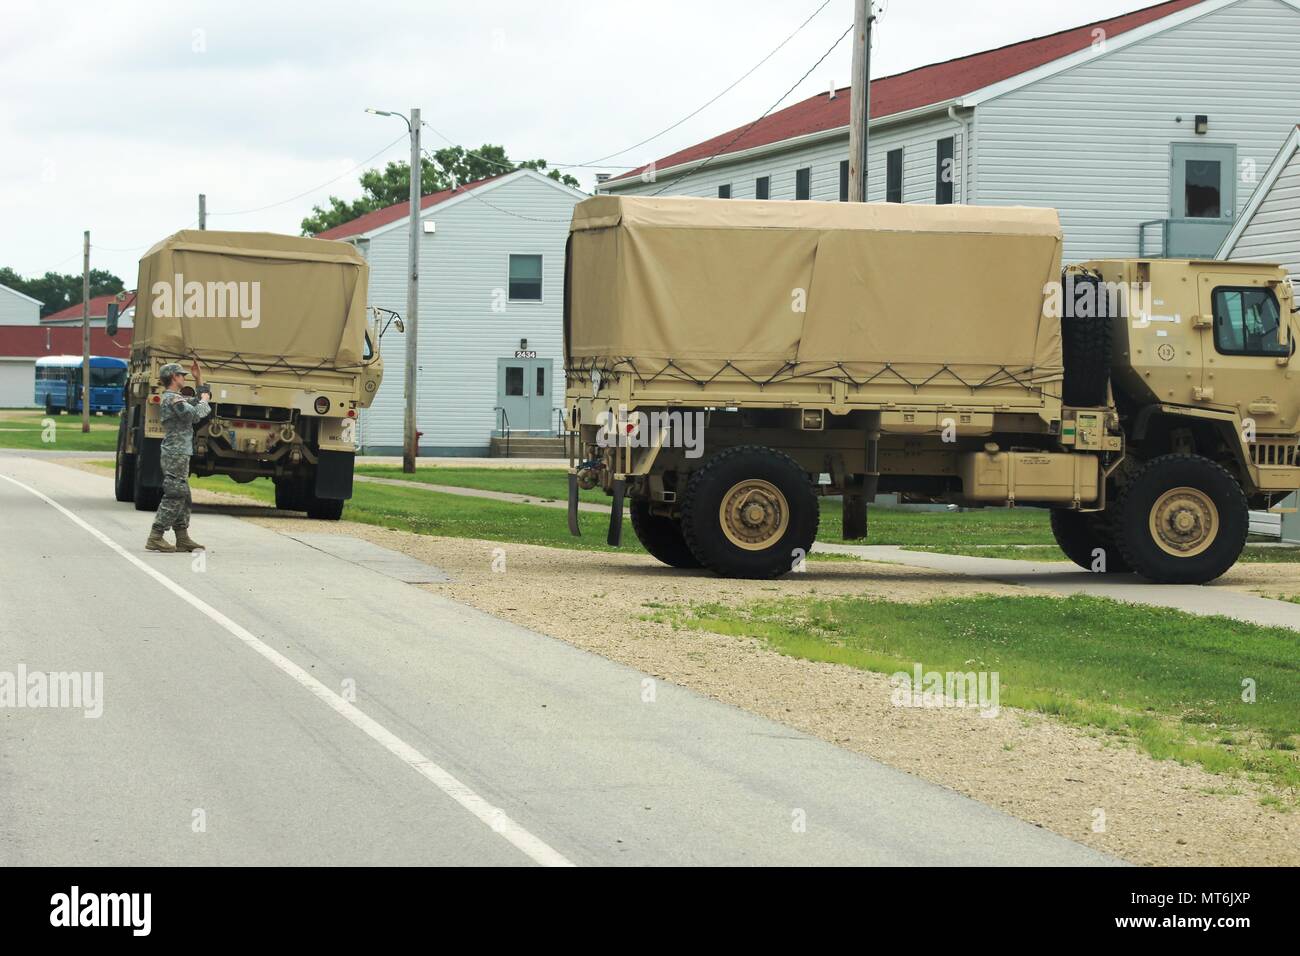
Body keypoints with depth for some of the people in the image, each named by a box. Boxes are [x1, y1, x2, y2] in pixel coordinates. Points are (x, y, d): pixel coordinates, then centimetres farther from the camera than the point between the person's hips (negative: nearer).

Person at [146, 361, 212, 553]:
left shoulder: (177, 398, 18)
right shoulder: (172, 400, -15)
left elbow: (198, 403, 29)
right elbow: (197, 414, -22)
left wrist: (199, 380, 21)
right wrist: (204, 399, -3)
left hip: (178, 454, 11)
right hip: (176, 454, -11)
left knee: (182, 497, 12)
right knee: (174, 496, -10)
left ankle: (183, 539, 15)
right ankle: (155, 539, -12)